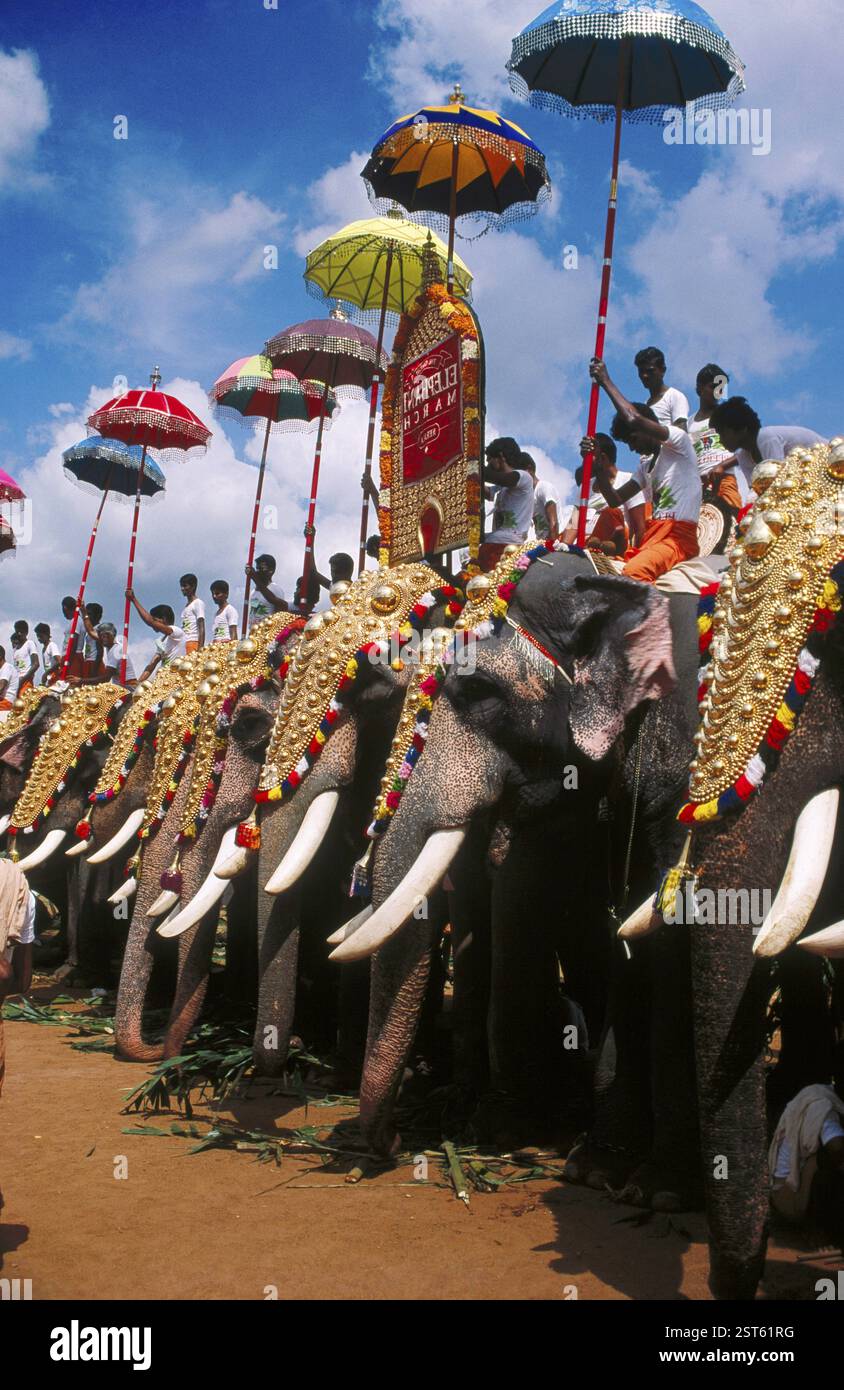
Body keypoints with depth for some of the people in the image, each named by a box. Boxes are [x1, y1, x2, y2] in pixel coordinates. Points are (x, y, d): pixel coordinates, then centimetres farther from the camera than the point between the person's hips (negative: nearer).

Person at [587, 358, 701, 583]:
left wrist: (606, 381, -6)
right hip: (651, 537, 9)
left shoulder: (679, 440, 1)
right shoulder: (645, 466, 27)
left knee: (634, 572, -36)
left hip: (678, 536, -9)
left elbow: (634, 420, -16)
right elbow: (616, 500, 20)